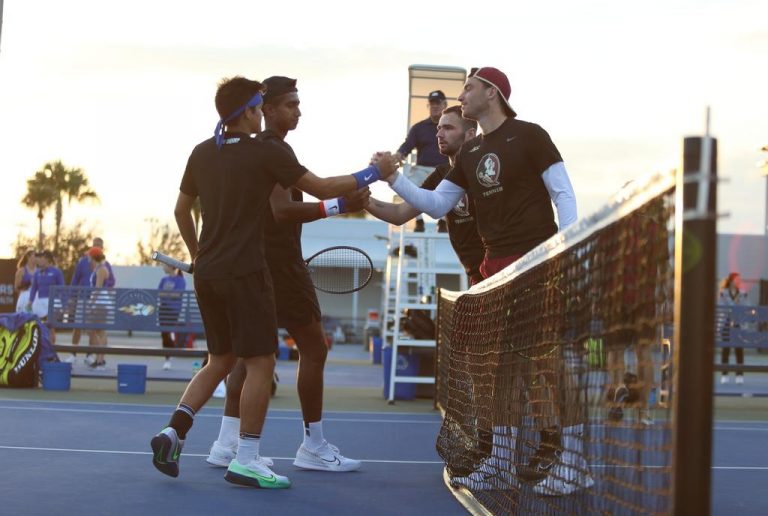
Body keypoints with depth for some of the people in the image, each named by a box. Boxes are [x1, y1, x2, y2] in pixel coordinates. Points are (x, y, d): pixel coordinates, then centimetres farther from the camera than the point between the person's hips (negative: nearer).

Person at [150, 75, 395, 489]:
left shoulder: (202, 153, 9)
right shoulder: (266, 151, -9)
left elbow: (181, 210, 17)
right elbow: (322, 189, -5)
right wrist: (374, 173, 6)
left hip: (207, 272, 7)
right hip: (244, 273, -7)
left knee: (220, 361, 18)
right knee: (260, 364, 1)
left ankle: (173, 431, 4)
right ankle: (245, 462, 2)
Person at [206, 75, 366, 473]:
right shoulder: (277, 151, -14)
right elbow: (282, 210, -25)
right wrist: (338, 205, -32)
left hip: (255, 260, 10)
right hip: (280, 261, -10)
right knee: (313, 348, -2)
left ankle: (227, 443, 8)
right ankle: (313, 447, 2)